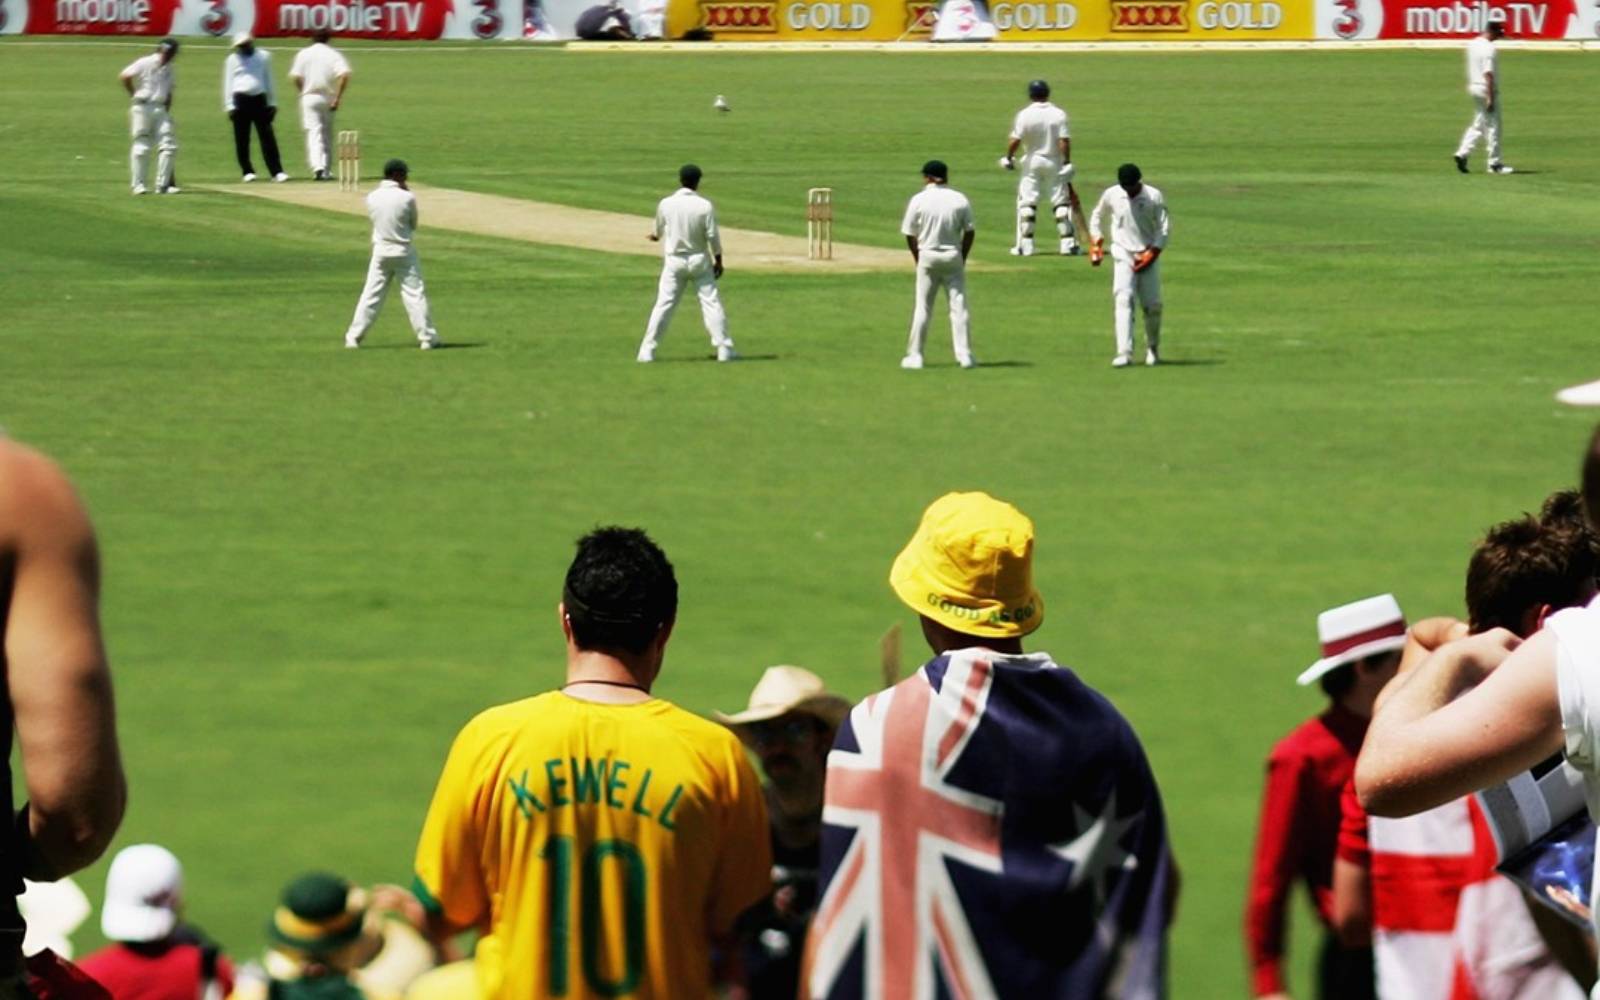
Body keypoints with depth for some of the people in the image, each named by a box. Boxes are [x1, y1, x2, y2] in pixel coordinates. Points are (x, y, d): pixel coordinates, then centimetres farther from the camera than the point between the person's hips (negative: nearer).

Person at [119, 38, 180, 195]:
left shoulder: (168, 69, 12)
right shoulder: (145, 63, -7)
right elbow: (125, 76, -13)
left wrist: (166, 112, 10)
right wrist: (134, 94, -6)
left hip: (160, 110, 6)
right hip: (143, 107, -6)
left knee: (168, 146, -1)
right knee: (141, 146, -2)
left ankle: (163, 184, 4)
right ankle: (138, 184, 5)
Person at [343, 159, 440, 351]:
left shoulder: (372, 197, -2)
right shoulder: (407, 198, -11)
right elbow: (413, 225, 1)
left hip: (381, 252, 3)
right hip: (403, 252, -3)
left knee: (371, 295, 7)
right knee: (415, 295, 2)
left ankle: (354, 337, 6)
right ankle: (427, 337, 2)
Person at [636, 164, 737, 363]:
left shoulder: (665, 204, -6)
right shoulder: (705, 206, -11)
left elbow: (659, 232, 9)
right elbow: (712, 236, -9)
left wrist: (655, 235, 33)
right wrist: (718, 260, 5)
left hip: (673, 261, 1)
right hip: (699, 261, -1)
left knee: (664, 304, 4)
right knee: (711, 302, 5)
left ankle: (647, 350, 2)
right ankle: (724, 348, 3)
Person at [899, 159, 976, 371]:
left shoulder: (919, 200, -7)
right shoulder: (960, 199, -2)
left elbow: (910, 235, -3)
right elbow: (969, 232, 1)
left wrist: (918, 259, 9)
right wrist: (962, 258, 11)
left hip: (927, 257, -1)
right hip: (953, 258, 1)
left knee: (923, 308, 6)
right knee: (959, 307, 5)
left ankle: (915, 355, 8)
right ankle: (964, 355, 2)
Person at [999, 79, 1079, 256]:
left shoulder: (1024, 115, -10)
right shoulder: (1058, 114, -8)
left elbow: (1015, 141, -11)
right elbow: (1064, 141, -12)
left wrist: (1008, 158, 3)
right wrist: (1067, 162, -6)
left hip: (1032, 162, -1)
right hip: (1054, 162, 1)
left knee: (1027, 202, 6)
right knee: (1061, 202, 7)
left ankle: (1025, 245, 3)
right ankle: (1068, 243, 4)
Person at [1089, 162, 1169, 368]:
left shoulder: (1154, 197, -6)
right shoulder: (1111, 195, -2)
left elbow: (1164, 229, -4)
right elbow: (1097, 218, 15)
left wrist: (1151, 254, -13)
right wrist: (1096, 244, 5)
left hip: (1148, 256, 0)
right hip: (1123, 256, 0)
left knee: (1152, 304, 2)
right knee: (1123, 300, -16)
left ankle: (1153, 348, 26)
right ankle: (1124, 353, -23)